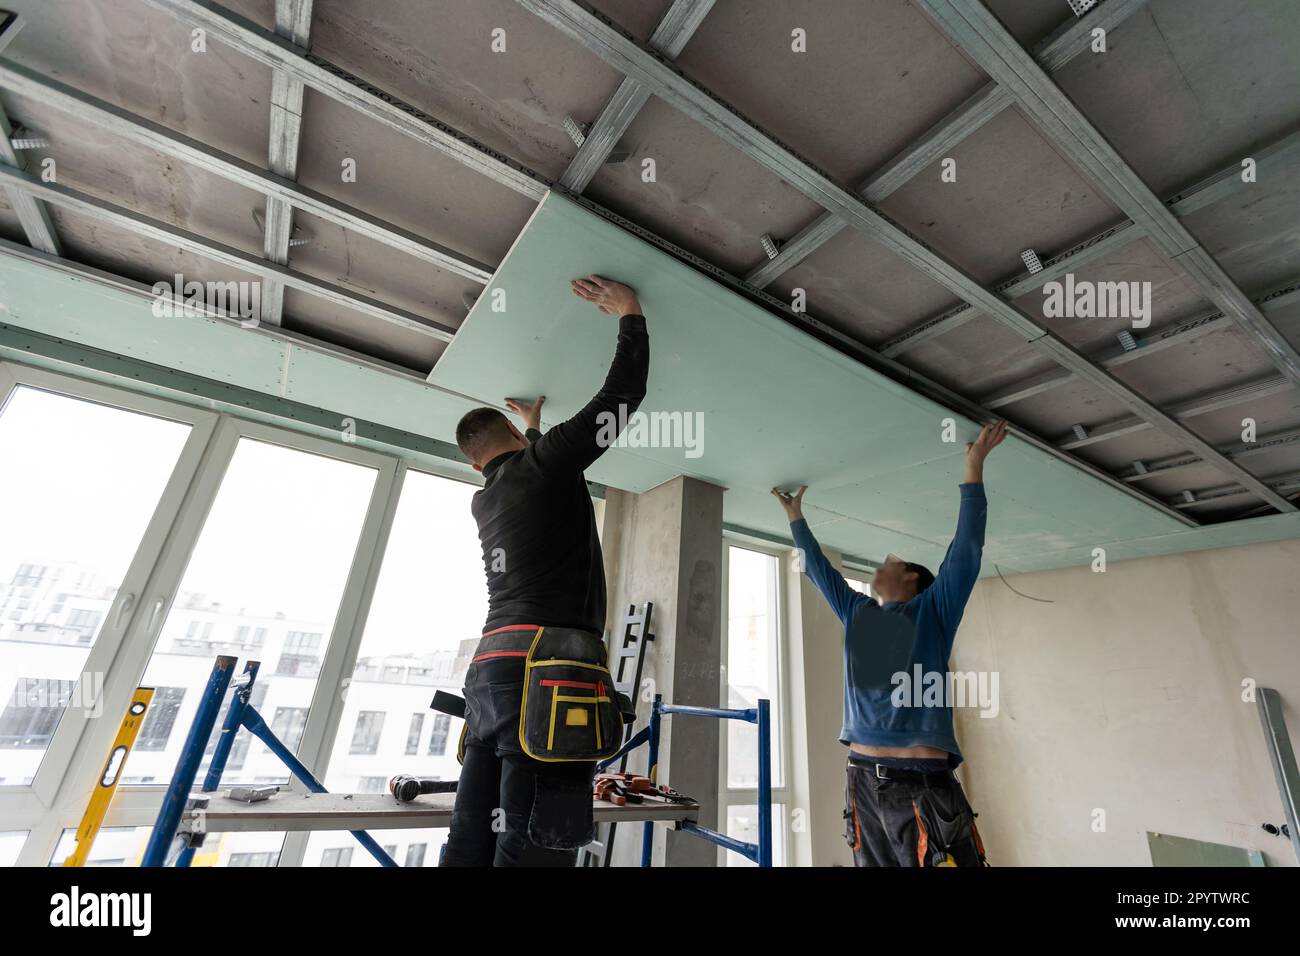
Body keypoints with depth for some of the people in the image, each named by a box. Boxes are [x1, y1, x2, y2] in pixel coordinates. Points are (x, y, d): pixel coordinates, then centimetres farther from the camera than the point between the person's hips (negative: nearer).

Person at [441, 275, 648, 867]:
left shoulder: (484, 501, 24)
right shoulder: (543, 460, 3)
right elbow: (622, 393, 4)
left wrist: (533, 428, 62)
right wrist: (629, 314, 18)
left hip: (491, 668, 9)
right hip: (547, 667, -8)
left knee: (470, 844, 11)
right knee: (531, 848, -8)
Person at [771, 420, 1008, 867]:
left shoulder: (932, 611, 5)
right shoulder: (857, 613, 16)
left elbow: (966, 546, -1)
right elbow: (818, 567, 26)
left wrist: (974, 464, 0)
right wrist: (795, 515, 35)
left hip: (922, 780, -4)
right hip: (863, 779, 5)